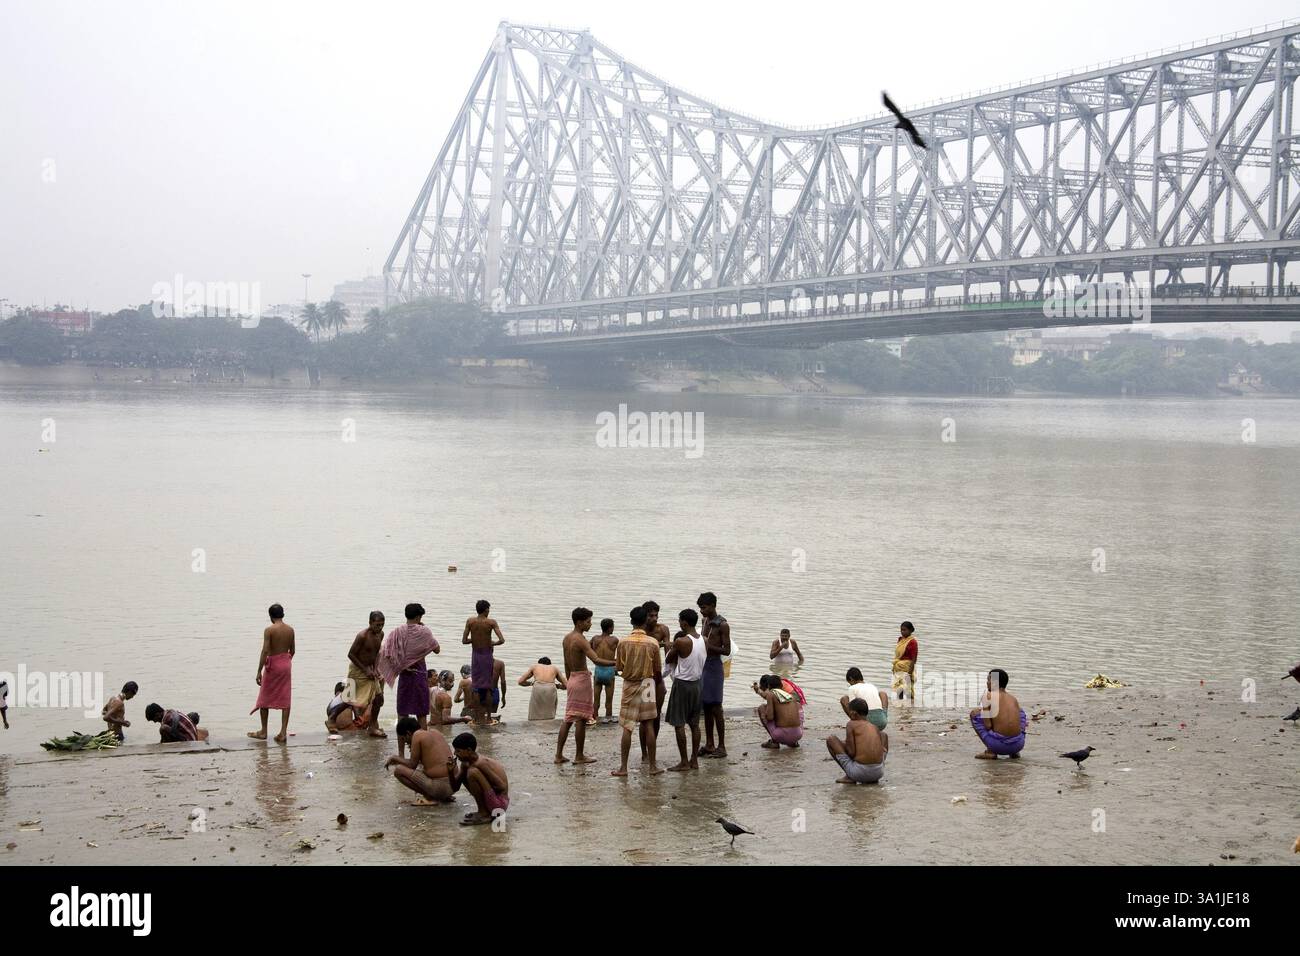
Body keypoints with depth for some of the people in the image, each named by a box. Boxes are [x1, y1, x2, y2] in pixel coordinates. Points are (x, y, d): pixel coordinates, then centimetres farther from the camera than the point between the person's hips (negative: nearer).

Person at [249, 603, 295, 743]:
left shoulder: (269, 630, -15)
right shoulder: (290, 630, 1)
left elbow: (265, 651, -19)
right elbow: (292, 650, 9)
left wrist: (259, 671, -16)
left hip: (273, 664, -4)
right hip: (286, 663, 4)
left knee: (265, 699, 11)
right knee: (285, 699, 5)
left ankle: (263, 732, 17)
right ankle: (283, 733, 1)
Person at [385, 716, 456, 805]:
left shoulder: (417, 735, -6)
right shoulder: (435, 733, 16)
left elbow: (412, 764, -4)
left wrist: (394, 758, 12)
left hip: (439, 787, -8)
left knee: (398, 770, -2)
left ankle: (429, 797, -2)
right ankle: (444, 797, 15)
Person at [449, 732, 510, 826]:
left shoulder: (481, 763, -24)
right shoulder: (466, 763, 3)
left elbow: (502, 787, -24)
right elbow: (455, 788, 11)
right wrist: (451, 772, -7)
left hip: (501, 802, -10)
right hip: (490, 798, 10)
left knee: (472, 772, -24)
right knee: (463, 774, 15)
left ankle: (484, 815, -10)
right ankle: (483, 811, 12)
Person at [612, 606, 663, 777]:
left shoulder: (623, 642, -9)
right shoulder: (653, 643, -9)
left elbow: (619, 667, -2)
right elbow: (657, 670, -2)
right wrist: (657, 681, 18)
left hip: (629, 685, 0)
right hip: (647, 684, 0)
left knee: (627, 727, 3)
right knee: (648, 726, 7)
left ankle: (623, 767, 3)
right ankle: (652, 765, 10)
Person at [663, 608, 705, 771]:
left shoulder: (681, 641, -19)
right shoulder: (704, 641, 1)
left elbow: (668, 660, -5)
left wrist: (673, 645, 10)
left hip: (682, 684, -7)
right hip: (697, 683, 7)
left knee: (679, 724, 1)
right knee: (694, 724, 12)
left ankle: (684, 762, 1)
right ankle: (694, 760, 15)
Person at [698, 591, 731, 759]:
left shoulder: (722, 625, -10)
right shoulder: (706, 621, 13)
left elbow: (726, 650, -13)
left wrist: (708, 645, -21)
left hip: (714, 666, -8)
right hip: (702, 665, 8)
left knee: (715, 708, -6)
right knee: (706, 707, 9)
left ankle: (721, 746, -2)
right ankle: (709, 745, 15)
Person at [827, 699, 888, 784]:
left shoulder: (851, 724, 0)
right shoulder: (874, 727, 15)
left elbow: (851, 753, -7)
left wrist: (844, 744, 16)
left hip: (859, 772, -5)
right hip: (878, 773, 5)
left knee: (830, 739, 12)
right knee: (884, 735, 34)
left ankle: (850, 777, 7)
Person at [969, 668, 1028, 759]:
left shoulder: (987, 697, -1)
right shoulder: (1013, 699, 14)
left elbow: (988, 726, -7)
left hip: (998, 744, -5)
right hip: (1018, 745, 5)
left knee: (974, 713, 15)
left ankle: (991, 751, 8)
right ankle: (1014, 752, 21)